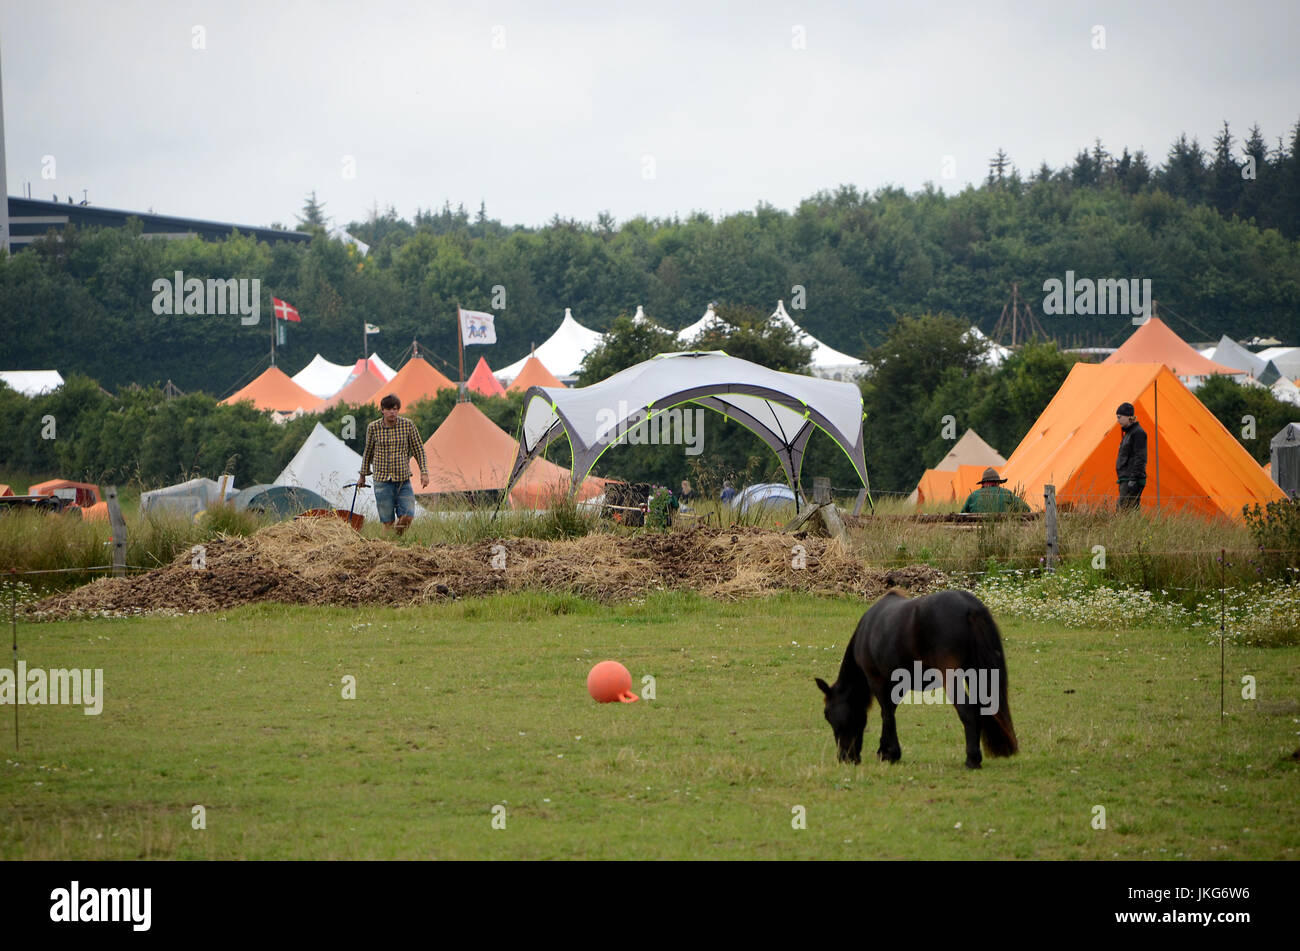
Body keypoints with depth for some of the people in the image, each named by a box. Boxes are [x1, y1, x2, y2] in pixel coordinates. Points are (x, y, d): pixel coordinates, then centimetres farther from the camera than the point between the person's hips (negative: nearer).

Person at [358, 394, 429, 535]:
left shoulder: (407, 425, -1)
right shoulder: (373, 428, -1)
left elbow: (418, 449, 7)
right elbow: (368, 452, 13)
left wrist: (424, 472, 0)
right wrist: (363, 476, 21)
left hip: (403, 480, 1)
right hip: (383, 480, -1)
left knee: (407, 517, -10)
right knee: (388, 522, -5)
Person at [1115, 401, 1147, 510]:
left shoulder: (1138, 433, -11)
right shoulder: (1128, 432, 20)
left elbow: (1139, 458, -17)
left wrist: (1134, 478, -21)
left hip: (1131, 479, -10)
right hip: (1125, 479, 10)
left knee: (1125, 508, -18)